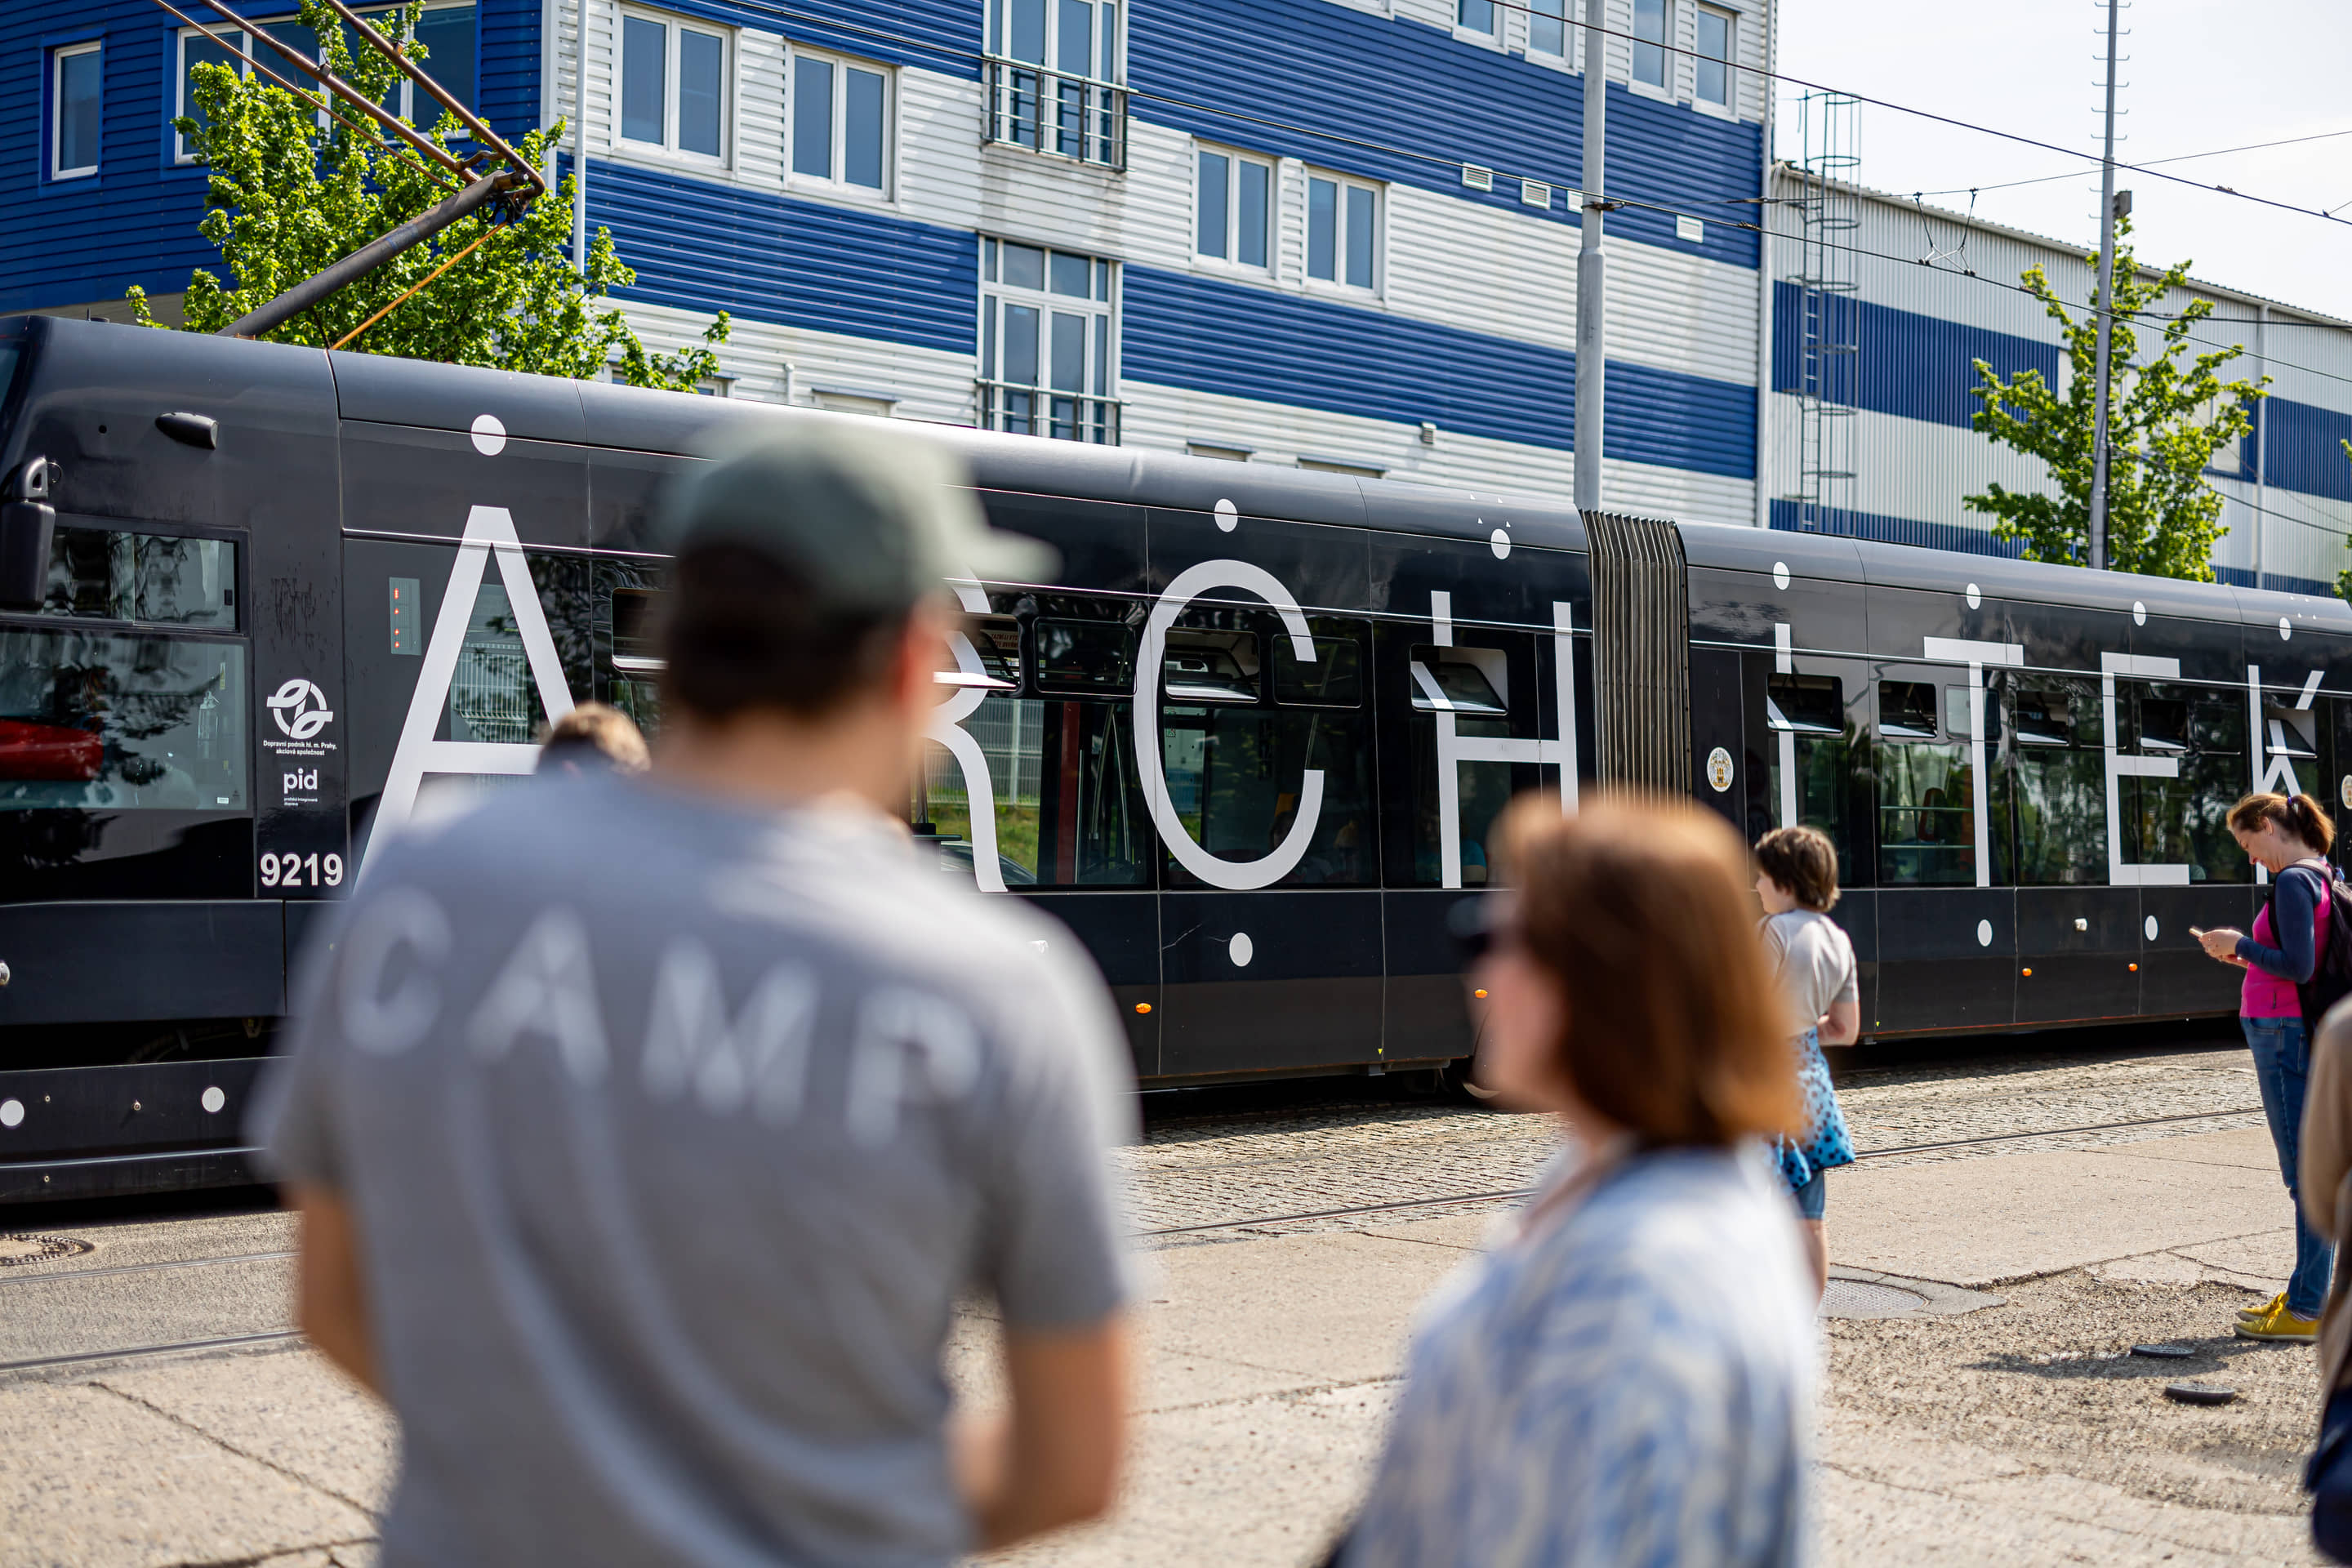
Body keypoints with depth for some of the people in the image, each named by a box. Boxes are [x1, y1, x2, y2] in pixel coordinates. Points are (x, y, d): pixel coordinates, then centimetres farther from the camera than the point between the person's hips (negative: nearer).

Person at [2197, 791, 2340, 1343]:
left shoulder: (2293, 881, -14)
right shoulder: (2326, 877, 15)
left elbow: (2297, 967, -22)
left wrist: (2240, 944, -10)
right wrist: (2251, 957, 16)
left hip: (2282, 1034, -10)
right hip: (2307, 1031, 10)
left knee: (2307, 1172, -7)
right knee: (2314, 1171, 14)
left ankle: (2308, 1312, -4)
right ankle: (2306, 1297, 22)